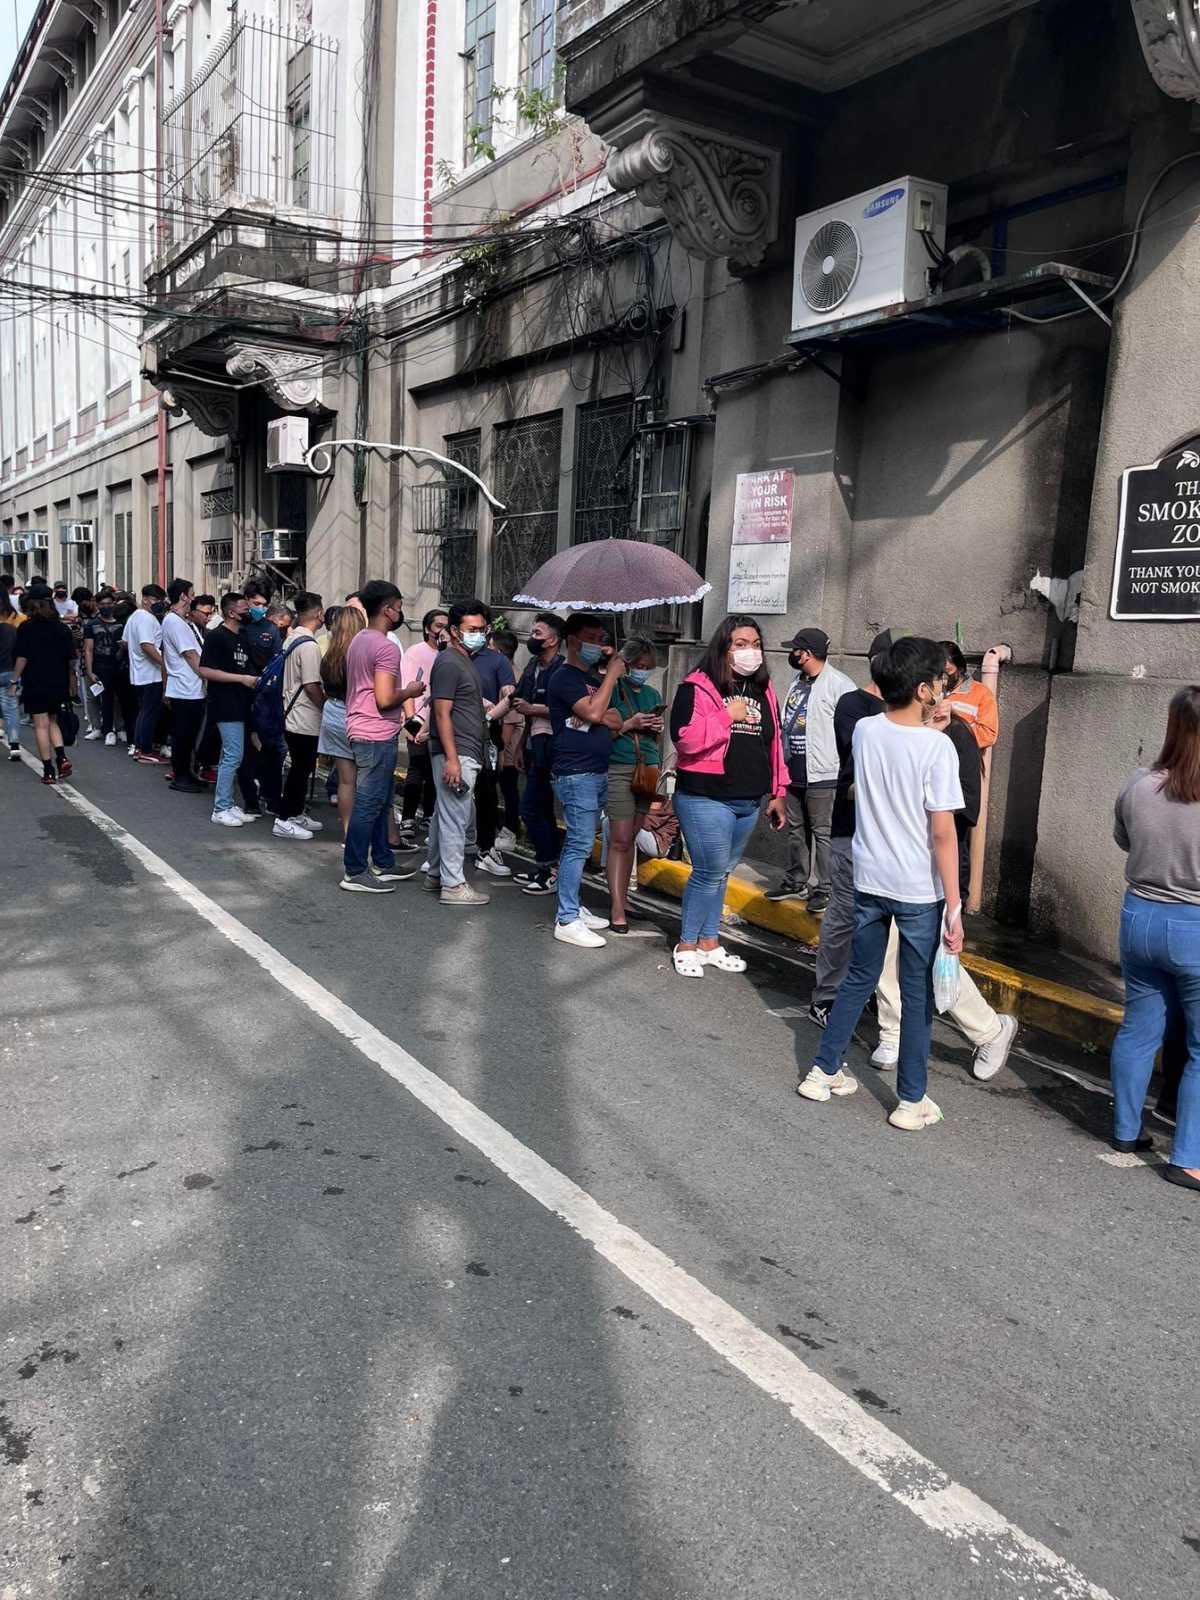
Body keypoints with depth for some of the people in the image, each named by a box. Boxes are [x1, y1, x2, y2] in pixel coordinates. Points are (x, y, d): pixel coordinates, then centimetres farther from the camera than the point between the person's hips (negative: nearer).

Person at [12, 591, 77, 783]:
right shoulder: (62, 628, 6)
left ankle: (48, 771, -3)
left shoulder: (27, 628, -6)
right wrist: (71, 681, 17)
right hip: (58, 684, 4)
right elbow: (71, 658, 7)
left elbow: (22, 657, -11)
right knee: (52, 722, 18)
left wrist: (15, 679, -5)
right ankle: (62, 758, -2)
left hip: (35, 684, -4)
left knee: (41, 726, -1)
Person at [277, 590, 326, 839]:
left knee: (301, 768, 18)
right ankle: (284, 820, 4)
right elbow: (312, 686, -21)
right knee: (301, 770, -1)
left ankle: (297, 814, 28)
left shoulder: (292, 639, 10)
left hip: (292, 714, 9)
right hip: (306, 719, -9)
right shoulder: (309, 646, -19)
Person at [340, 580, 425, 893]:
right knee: (369, 804, -4)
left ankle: (382, 864, 24)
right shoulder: (386, 647, -17)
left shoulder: (358, 641, 13)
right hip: (378, 735, -10)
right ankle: (354, 873, 2)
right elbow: (385, 699, -23)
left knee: (379, 802, 16)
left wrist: (401, 711, 23)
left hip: (362, 731, 10)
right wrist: (409, 692, -6)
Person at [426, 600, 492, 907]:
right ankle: (453, 885, -2)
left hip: (465, 754, 10)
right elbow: (442, 713, -18)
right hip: (456, 754, -10)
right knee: (455, 818, -7)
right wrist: (452, 759, -23)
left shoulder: (465, 661, 18)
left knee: (444, 816, 16)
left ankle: (435, 875, 25)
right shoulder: (449, 662, -12)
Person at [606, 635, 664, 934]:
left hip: (648, 769, 6)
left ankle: (622, 897, 16)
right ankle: (617, 909, -8)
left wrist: (657, 728, 3)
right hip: (619, 769, -6)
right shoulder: (613, 689, -3)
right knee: (620, 840, -9)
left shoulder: (652, 694, 17)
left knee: (630, 839, 8)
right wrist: (630, 724, -15)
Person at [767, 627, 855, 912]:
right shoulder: (798, 681, 15)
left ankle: (824, 889, 6)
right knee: (796, 829, 17)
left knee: (823, 833, -2)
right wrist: (784, 761, 20)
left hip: (823, 774, -9)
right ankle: (796, 881, 29)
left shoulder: (839, 685, -14)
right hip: (794, 771, 9)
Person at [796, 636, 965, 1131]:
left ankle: (824, 1071, 28)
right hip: (919, 891, -5)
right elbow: (943, 833, -17)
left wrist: (929, 725, 25)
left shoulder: (864, 731, -3)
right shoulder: (937, 747, -17)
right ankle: (912, 1101, 19)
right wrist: (954, 906, -12)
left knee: (858, 980, 20)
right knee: (917, 995, 9)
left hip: (869, 882, 5)